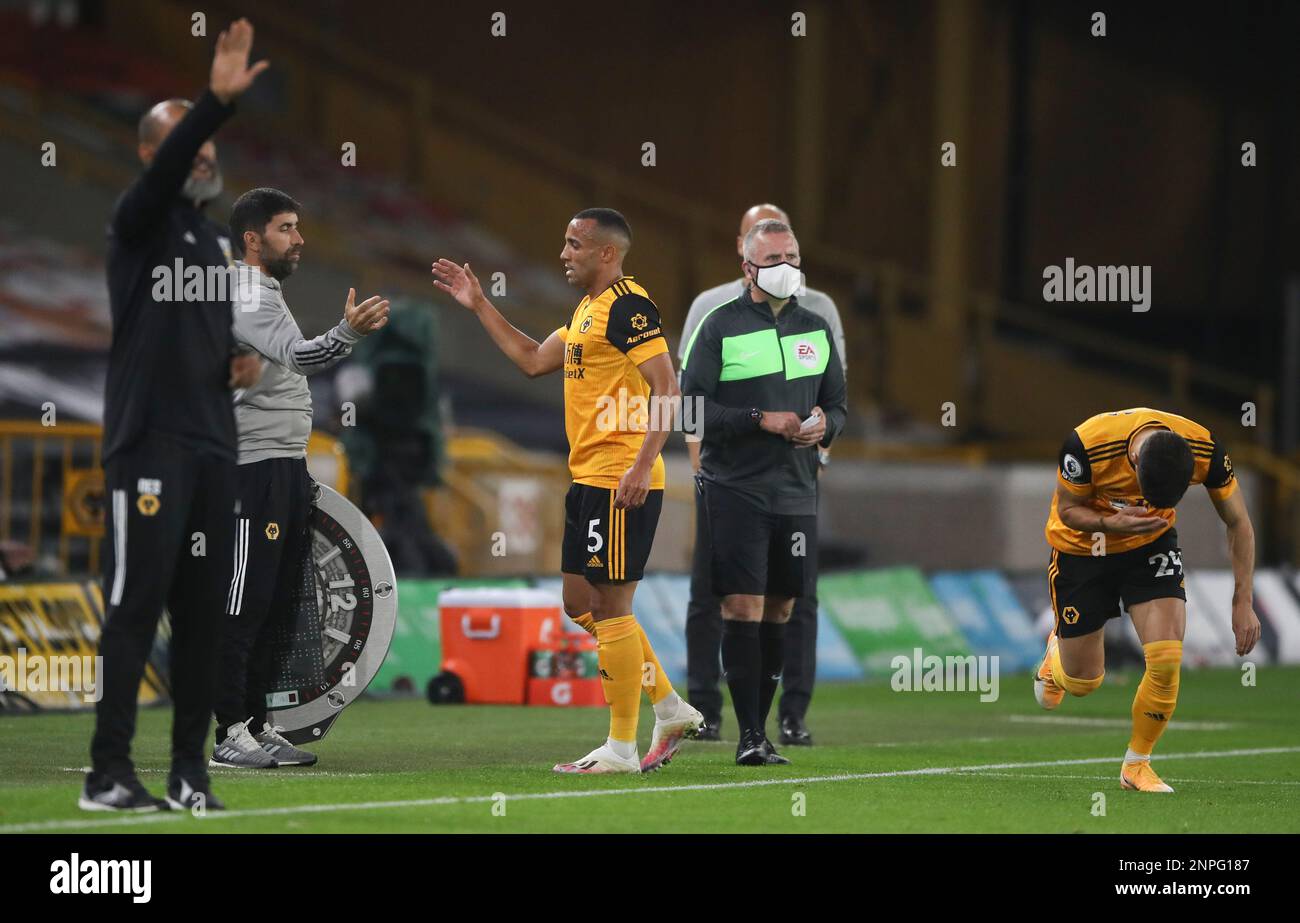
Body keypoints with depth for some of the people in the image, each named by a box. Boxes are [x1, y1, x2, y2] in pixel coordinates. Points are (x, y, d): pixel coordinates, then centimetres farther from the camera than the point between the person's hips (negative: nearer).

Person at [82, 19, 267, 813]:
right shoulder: (140, 223, -3)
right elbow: (167, 168, -25)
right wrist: (217, 101, -39)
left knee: (203, 612, 5)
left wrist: (241, 361, 8)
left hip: (213, 446, 7)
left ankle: (191, 769, 9)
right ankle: (109, 773, -7)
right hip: (149, 444, -7)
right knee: (136, 605, -9)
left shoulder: (219, 239, 18)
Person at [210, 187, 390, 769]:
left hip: (285, 469, 10)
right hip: (253, 469, -10)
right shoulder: (246, 298, -13)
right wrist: (349, 332, -49)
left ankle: (257, 725, 14)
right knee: (243, 605, -9)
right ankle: (230, 735, -9)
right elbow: (298, 356, -31)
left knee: (274, 602, 10)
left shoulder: (265, 296, 21)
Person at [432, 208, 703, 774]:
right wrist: (479, 306, 25)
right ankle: (671, 710, 21)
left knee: (609, 606, -6)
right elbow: (533, 361, 26)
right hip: (588, 478, 10)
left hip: (620, 484, -10)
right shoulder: (588, 309, 17)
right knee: (581, 604, 14)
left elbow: (666, 388, -20)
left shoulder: (628, 306, -13)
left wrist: (642, 465, -26)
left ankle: (622, 748, 0)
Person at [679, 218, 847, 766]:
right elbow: (693, 407, -8)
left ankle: (762, 725, 15)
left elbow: (837, 403, 19)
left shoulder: (815, 329, 14)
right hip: (735, 488, -5)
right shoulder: (720, 326, -2)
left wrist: (825, 424, -4)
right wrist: (761, 420, -16)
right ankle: (749, 735, -10)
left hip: (796, 490, 5)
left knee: (780, 608, 7)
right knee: (742, 605, -11)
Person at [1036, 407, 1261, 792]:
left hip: (1151, 544, 1)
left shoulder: (1205, 451, -29)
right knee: (1083, 681, 5)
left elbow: (1238, 522, -12)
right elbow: (1068, 510, -17)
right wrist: (1113, 523, -37)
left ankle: (1137, 764, 5)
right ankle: (1057, 652, 43)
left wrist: (1243, 602, -16)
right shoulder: (1087, 444, -36)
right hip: (1082, 546, -1)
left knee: (1166, 660, -17)